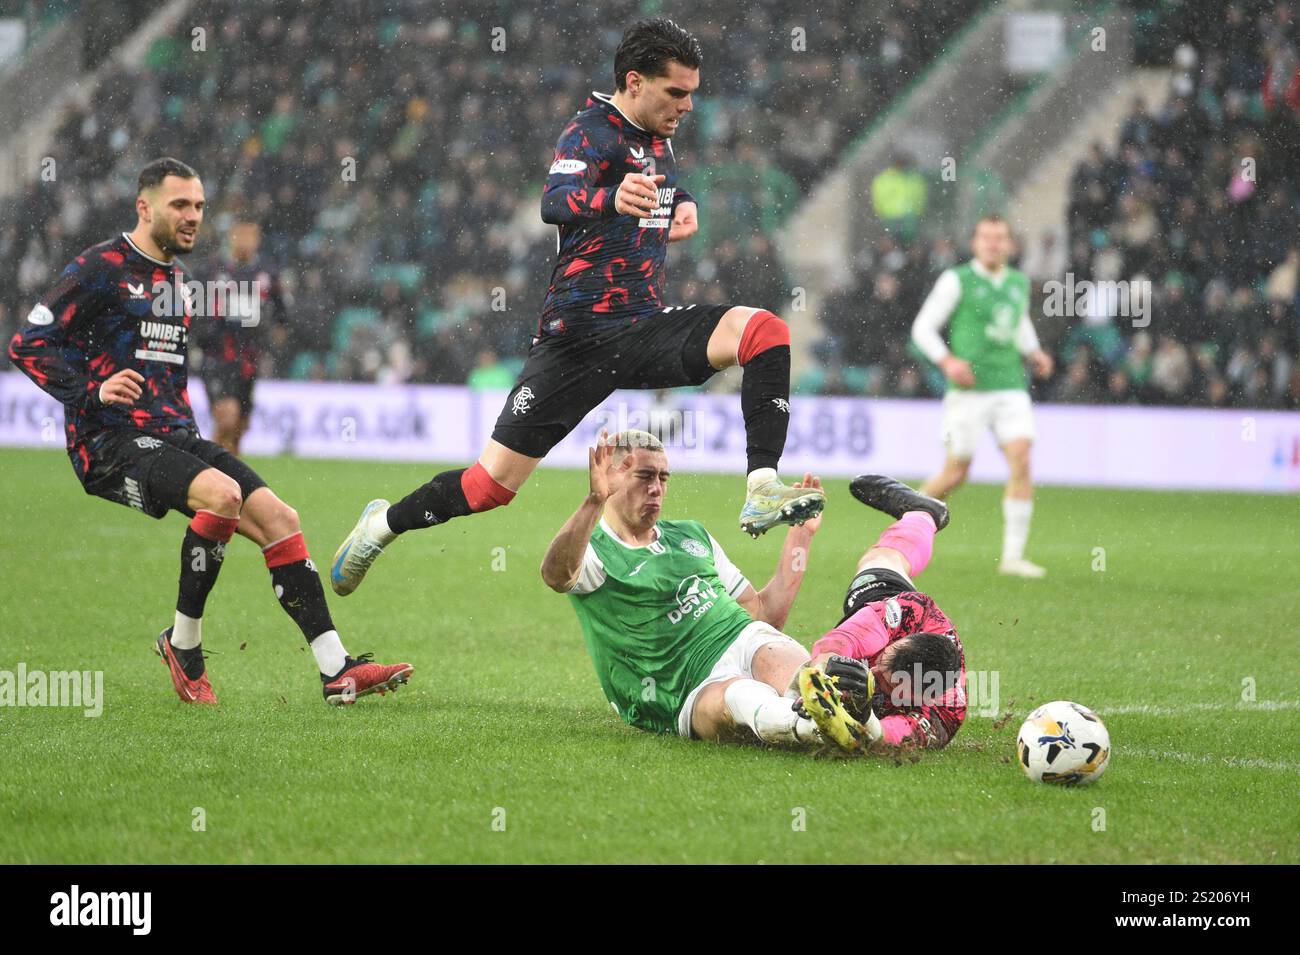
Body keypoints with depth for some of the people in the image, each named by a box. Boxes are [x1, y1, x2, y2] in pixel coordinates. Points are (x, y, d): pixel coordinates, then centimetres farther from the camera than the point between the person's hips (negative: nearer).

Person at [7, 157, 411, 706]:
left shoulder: (176, 276, 20)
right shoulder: (101, 268, -6)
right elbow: (27, 344, -10)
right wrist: (93, 391, -23)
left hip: (175, 435, 8)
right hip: (112, 443, -8)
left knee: (278, 517, -9)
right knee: (222, 493, -32)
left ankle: (336, 671, -11)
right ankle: (182, 644, -16)